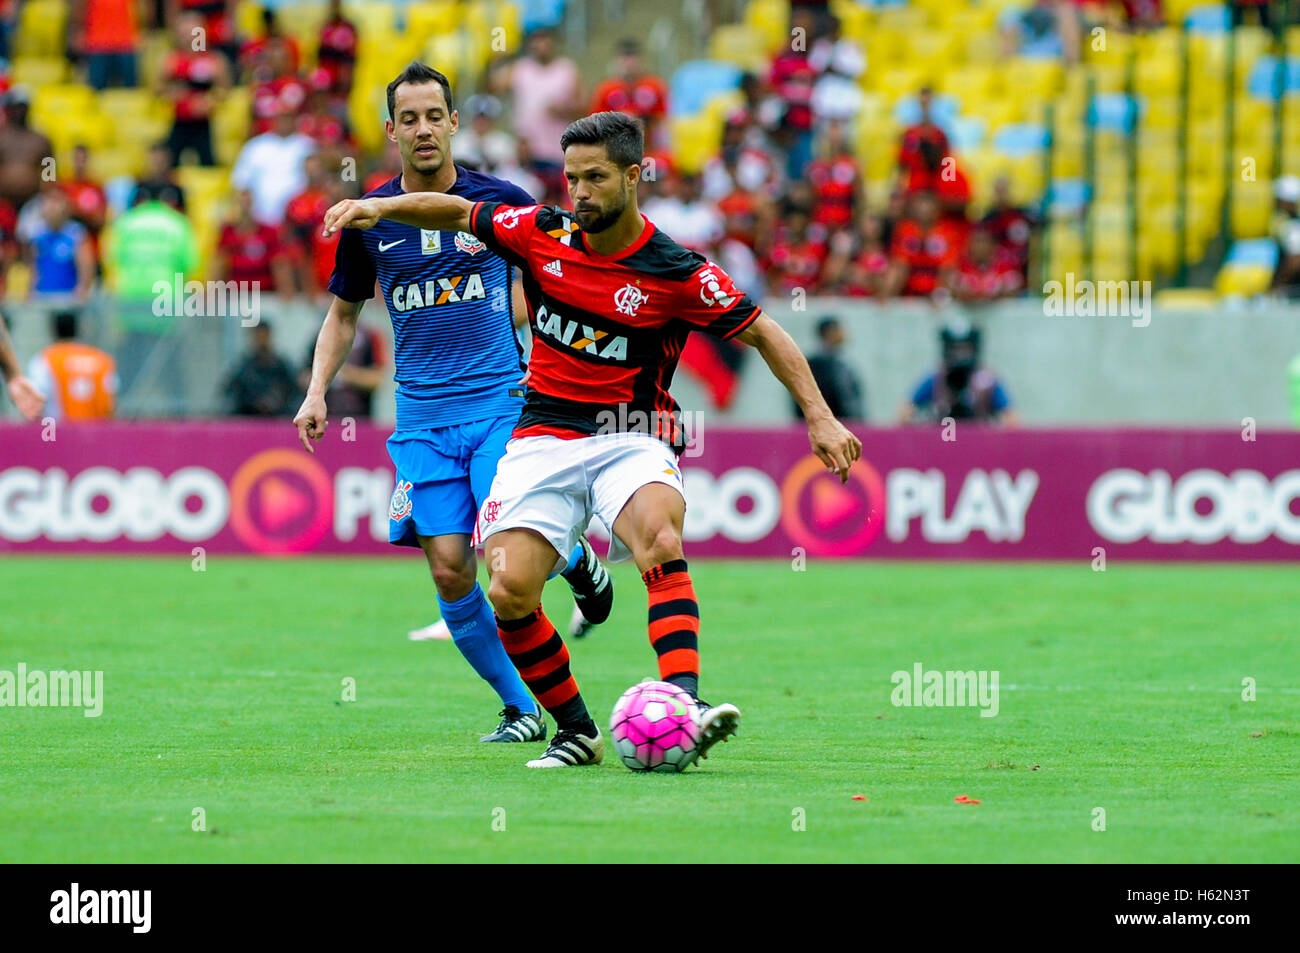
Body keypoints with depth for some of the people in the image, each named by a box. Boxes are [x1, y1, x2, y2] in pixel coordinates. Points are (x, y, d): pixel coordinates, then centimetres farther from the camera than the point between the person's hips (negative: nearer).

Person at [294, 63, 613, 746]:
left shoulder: (501, 203, -1)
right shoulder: (368, 220, 4)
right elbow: (343, 312, 17)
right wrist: (317, 390, 4)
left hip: (503, 401, -2)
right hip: (423, 415, 2)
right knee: (449, 570, -6)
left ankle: (576, 560, 16)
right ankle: (521, 708, 8)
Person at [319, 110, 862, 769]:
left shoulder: (677, 272, -8)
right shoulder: (541, 234, 1)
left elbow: (761, 333, 2)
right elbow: (458, 212, 17)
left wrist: (818, 416, -4)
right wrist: (382, 206, 2)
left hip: (631, 437, -3)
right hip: (544, 437, 3)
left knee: (661, 542, -35)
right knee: (510, 592, -15)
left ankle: (684, 703, -45)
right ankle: (576, 731, 3)